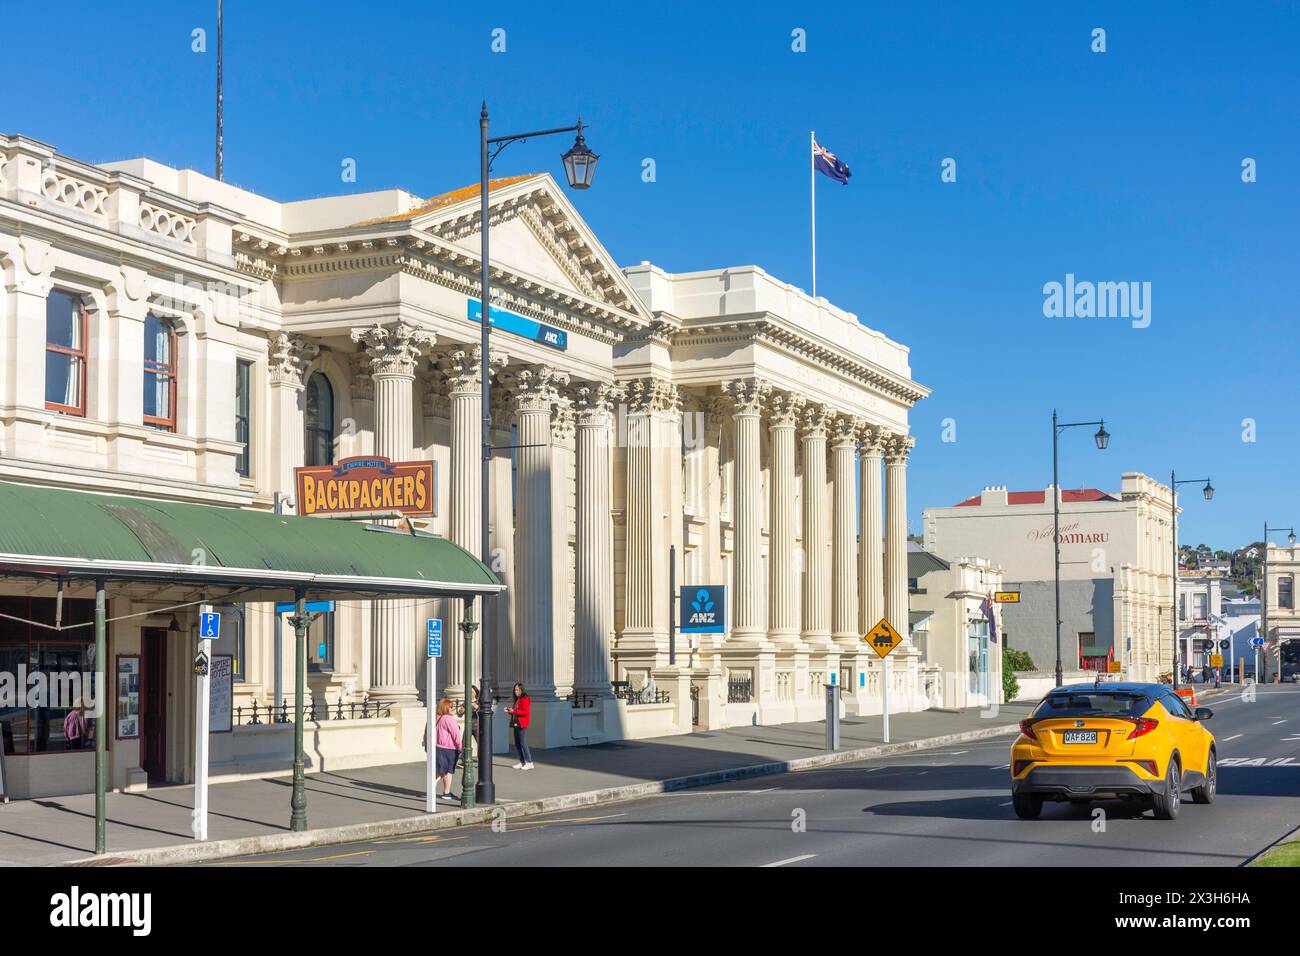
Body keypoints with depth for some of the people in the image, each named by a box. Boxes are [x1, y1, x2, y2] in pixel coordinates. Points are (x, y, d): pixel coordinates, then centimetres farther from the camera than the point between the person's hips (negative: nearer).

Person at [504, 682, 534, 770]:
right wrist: (509, 711, 8)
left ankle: (529, 763, -8)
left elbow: (526, 712, -19)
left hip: (522, 725, -10)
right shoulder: (517, 700, 19)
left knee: (523, 743, -11)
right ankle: (522, 762, 15)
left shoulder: (525, 700, -9)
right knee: (517, 744, 9)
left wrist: (514, 711, -17)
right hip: (516, 724, 10)